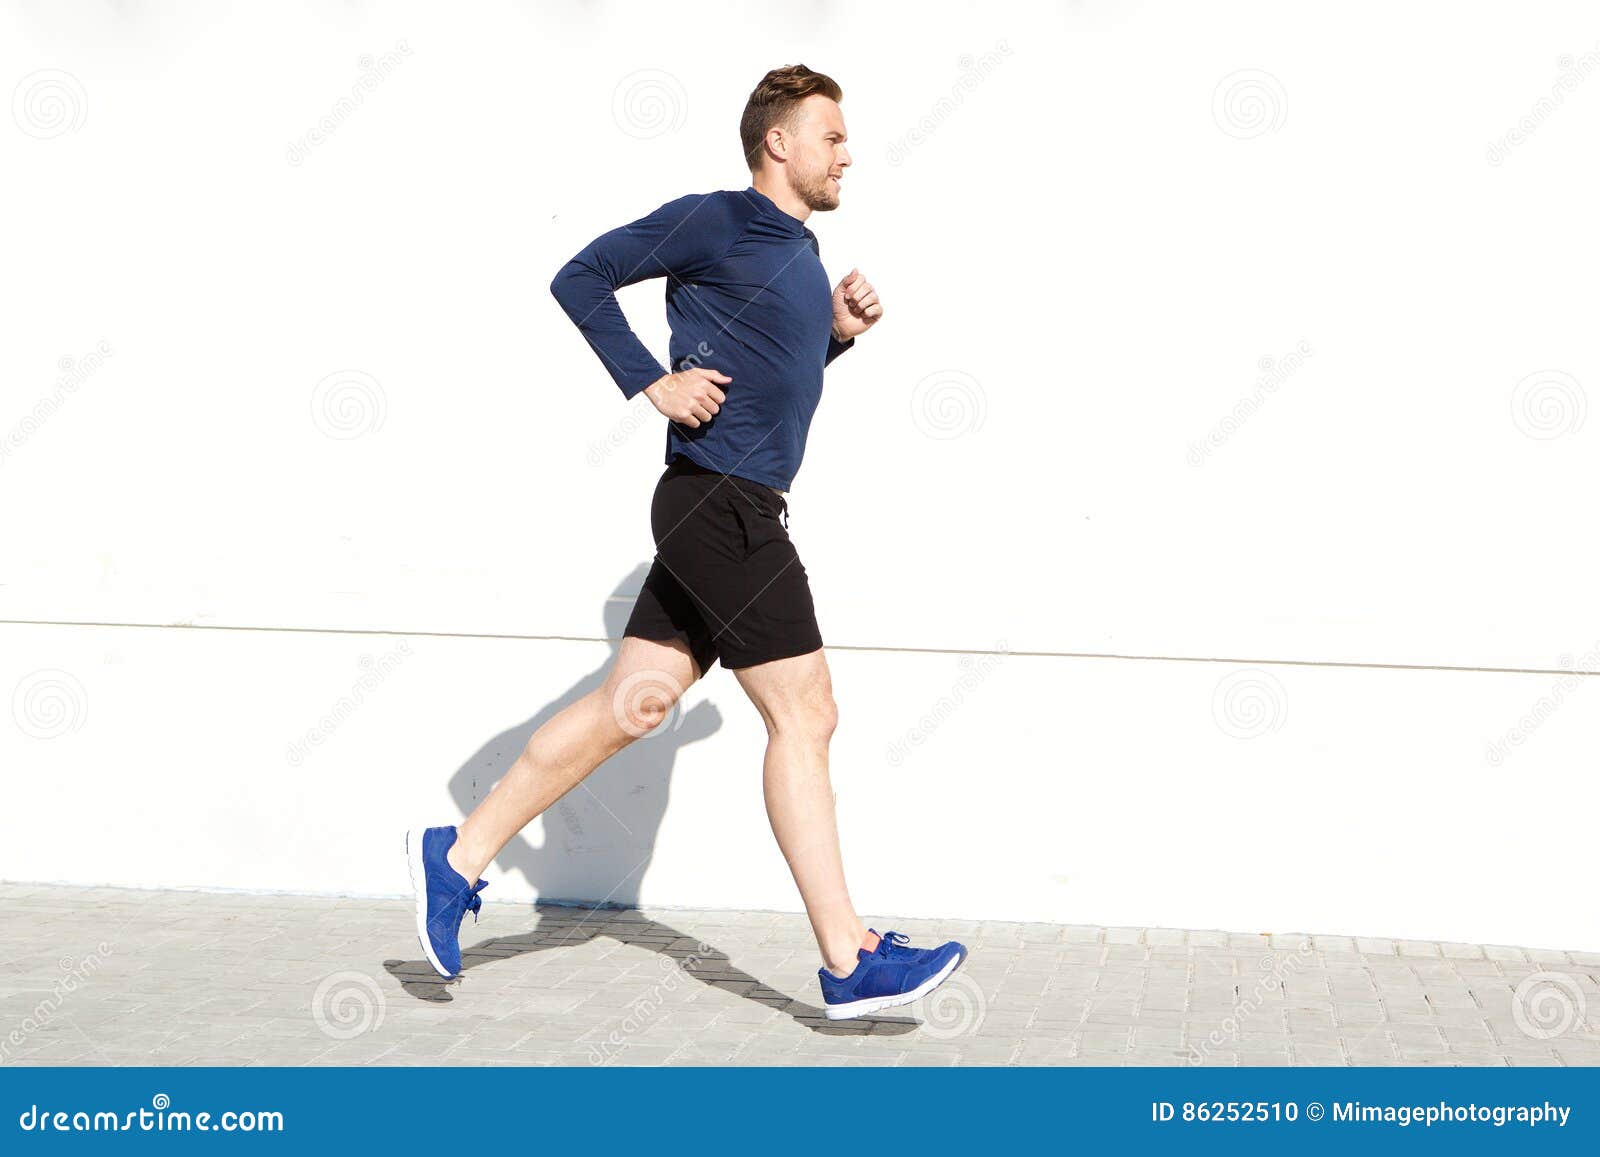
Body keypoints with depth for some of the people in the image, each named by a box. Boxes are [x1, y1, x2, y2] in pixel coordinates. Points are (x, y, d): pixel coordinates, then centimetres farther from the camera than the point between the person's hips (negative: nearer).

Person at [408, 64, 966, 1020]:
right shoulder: (716, 223, -7)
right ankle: (850, 962, -1)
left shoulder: (799, 252, 19)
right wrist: (654, 382, -14)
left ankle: (459, 857, 18)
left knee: (628, 708, 10)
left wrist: (839, 332, 11)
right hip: (719, 504, -9)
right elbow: (582, 278, -7)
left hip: (737, 513, 9)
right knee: (805, 717, -7)